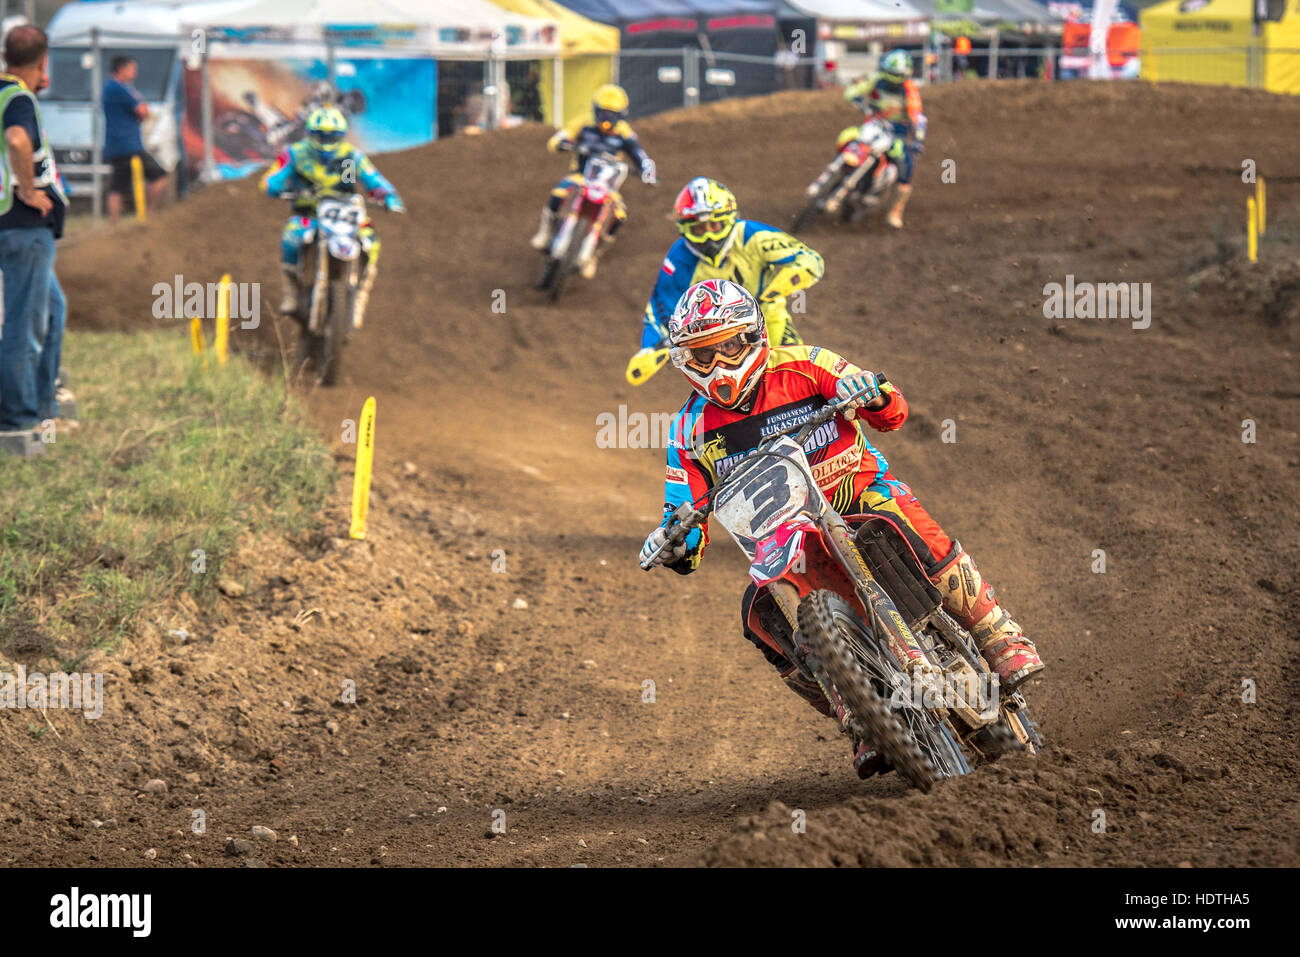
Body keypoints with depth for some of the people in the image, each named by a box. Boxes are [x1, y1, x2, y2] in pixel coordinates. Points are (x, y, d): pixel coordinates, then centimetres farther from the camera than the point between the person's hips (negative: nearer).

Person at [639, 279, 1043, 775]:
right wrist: (675, 546, -26)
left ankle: (1004, 643, -21)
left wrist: (873, 390, -34)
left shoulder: (800, 367, -9)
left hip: (861, 491, -3)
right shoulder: (690, 430, -1)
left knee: (920, 535, -34)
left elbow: (893, 415, -10)